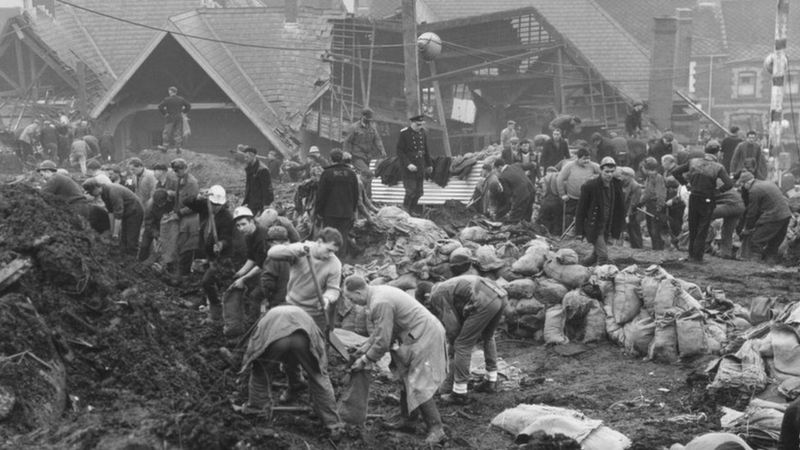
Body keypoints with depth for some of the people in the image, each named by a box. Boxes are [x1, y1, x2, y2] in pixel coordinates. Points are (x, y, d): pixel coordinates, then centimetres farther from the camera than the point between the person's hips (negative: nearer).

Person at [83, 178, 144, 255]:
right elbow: (111, 211, 7)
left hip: (134, 212, -9)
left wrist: (116, 233, -25)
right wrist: (112, 230, 8)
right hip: (126, 214, 9)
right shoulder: (104, 193, -2)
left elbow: (118, 215, -30)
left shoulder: (113, 193, -31)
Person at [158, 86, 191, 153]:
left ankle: (165, 147, 5)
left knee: (167, 132, 5)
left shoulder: (167, 99, -10)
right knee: (178, 133, 7)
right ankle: (178, 148, 6)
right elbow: (188, 106, 10)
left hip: (170, 118, -4)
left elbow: (160, 107, -17)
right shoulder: (181, 99, 3)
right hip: (179, 118, 4)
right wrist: (183, 112, 12)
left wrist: (164, 114, -7)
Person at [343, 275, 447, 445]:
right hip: (425, 331, 10)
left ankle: (436, 429, -8)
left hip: (425, 336, -10)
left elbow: (383, 341, -20)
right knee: (406, 378, 17)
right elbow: (380, 330, 17)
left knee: (419, 385, -9)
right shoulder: (379, 292, 9)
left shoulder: (380, 303, -24)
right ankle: (405, 419, 28)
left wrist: (365, 360, -6)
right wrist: (365, 350, 15)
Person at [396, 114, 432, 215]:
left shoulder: (422, 132, 8)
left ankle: (413, 210, 20)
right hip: (409, 168, -6)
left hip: (420, 166, 6)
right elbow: (400, 151, -12)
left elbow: (426, 150, 18)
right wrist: (408, 164, -21)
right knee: (411, 191, -10)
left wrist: (428, 165, 20)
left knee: (419, 192, 8)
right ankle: (405, 210, 4)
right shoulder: (404, 133, -10)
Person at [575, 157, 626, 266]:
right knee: (603, 255, -13)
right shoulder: (590, 186, -13)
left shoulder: (617, 185, 2)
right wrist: (579, 231, -10)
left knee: (597, 253, 15)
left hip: (608, 227, 5)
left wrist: (618, 227, 8)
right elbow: (580, 208, -8)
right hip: (594, 227, -5)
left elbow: (620, 207, 11)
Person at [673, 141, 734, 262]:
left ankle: (691, 254, 23)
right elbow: (729, 184, -23)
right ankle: (697, 256, 7)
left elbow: (675, 172, -1)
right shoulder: (718, 167, -14)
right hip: (707, 201, -3)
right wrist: (717, 191, -9)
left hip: (693, 198, 3)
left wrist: (685, 183, 5)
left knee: (692, 228, 17)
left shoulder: (693, 162, -4)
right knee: (702, 230, 7)